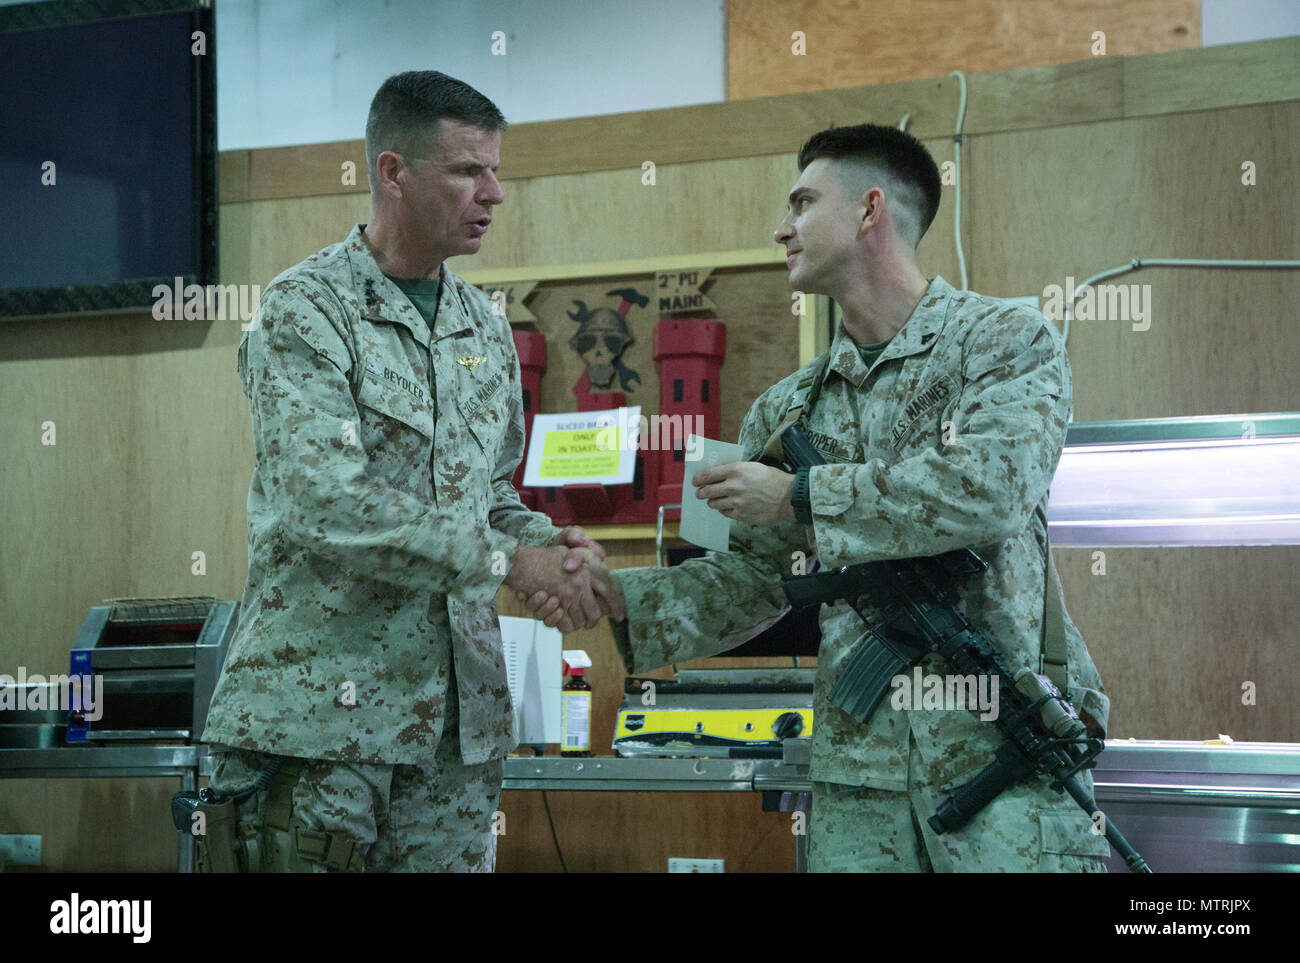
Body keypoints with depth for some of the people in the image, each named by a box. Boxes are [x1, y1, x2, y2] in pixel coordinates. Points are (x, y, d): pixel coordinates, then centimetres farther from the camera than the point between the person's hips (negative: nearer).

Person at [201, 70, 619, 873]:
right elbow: (327, 502, -20)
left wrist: (550, 546, -1)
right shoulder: (307, 311, -8)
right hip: (324, 708, -6)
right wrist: (511, 562, -18)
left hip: (461, 715, 6)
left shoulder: (486, 328, 14)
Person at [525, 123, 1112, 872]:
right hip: (858, 766, 5)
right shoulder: (788, 411, 15)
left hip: (1003, 752, -4)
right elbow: (748, 580, 15)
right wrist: (618, 600, -2)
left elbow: (989, 488, -18)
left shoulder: (1008, 341, -1)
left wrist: (799, 496, -10)